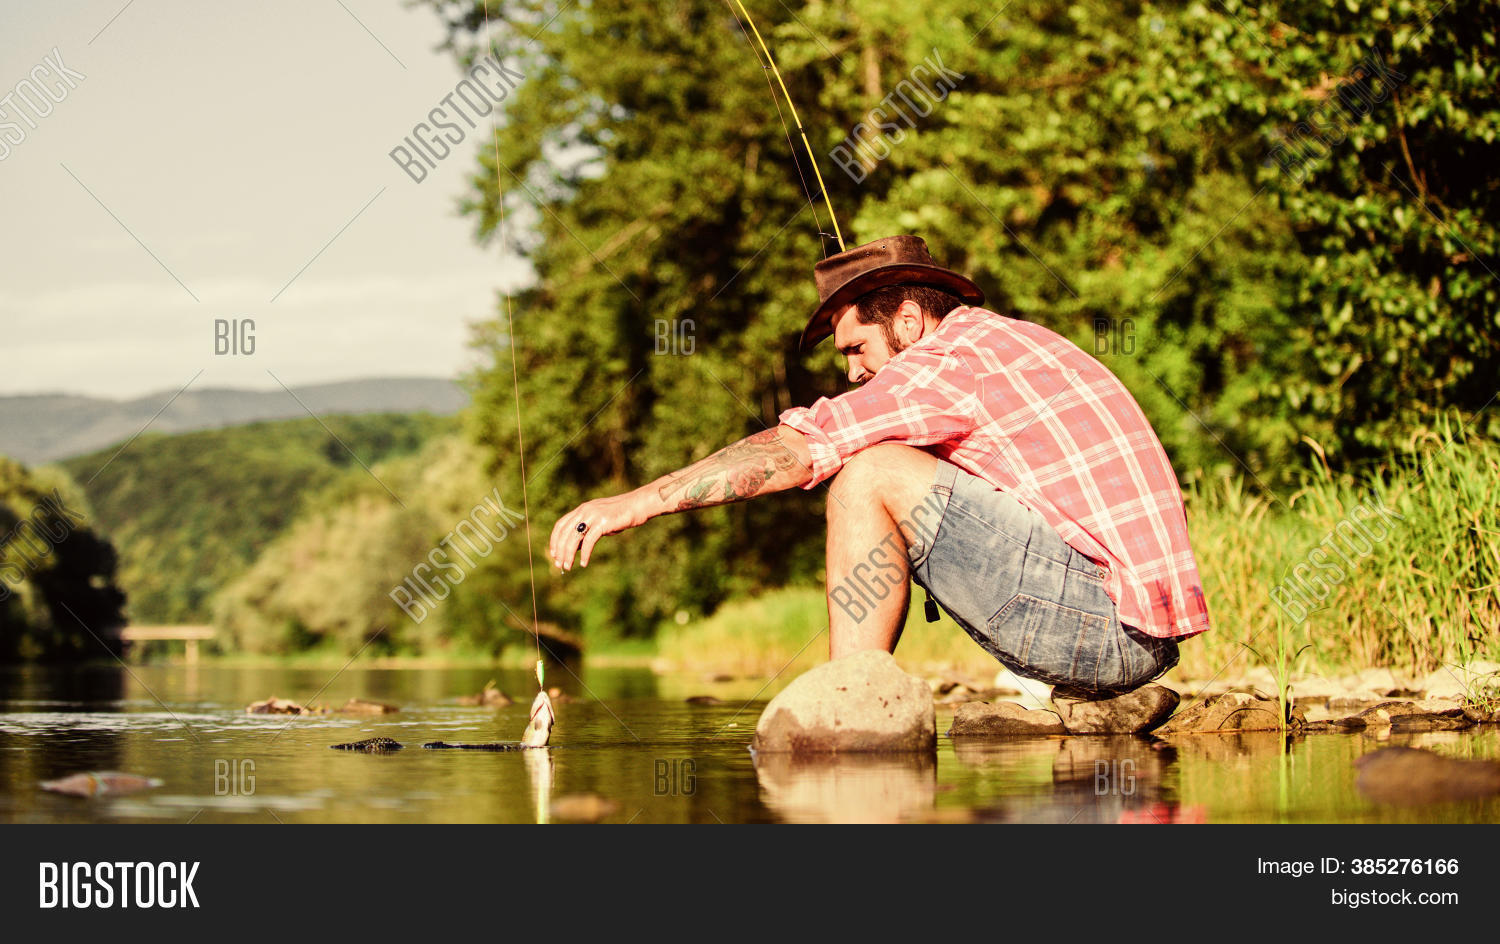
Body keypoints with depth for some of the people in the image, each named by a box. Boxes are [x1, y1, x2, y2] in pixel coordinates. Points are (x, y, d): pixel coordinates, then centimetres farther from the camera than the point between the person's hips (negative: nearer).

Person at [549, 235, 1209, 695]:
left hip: (1103, 619, -10)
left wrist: (636, 504, -12)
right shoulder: (1013, 340, 21)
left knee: (870, 474, -11)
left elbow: (796, 448, -13)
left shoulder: (953, 358, -7)